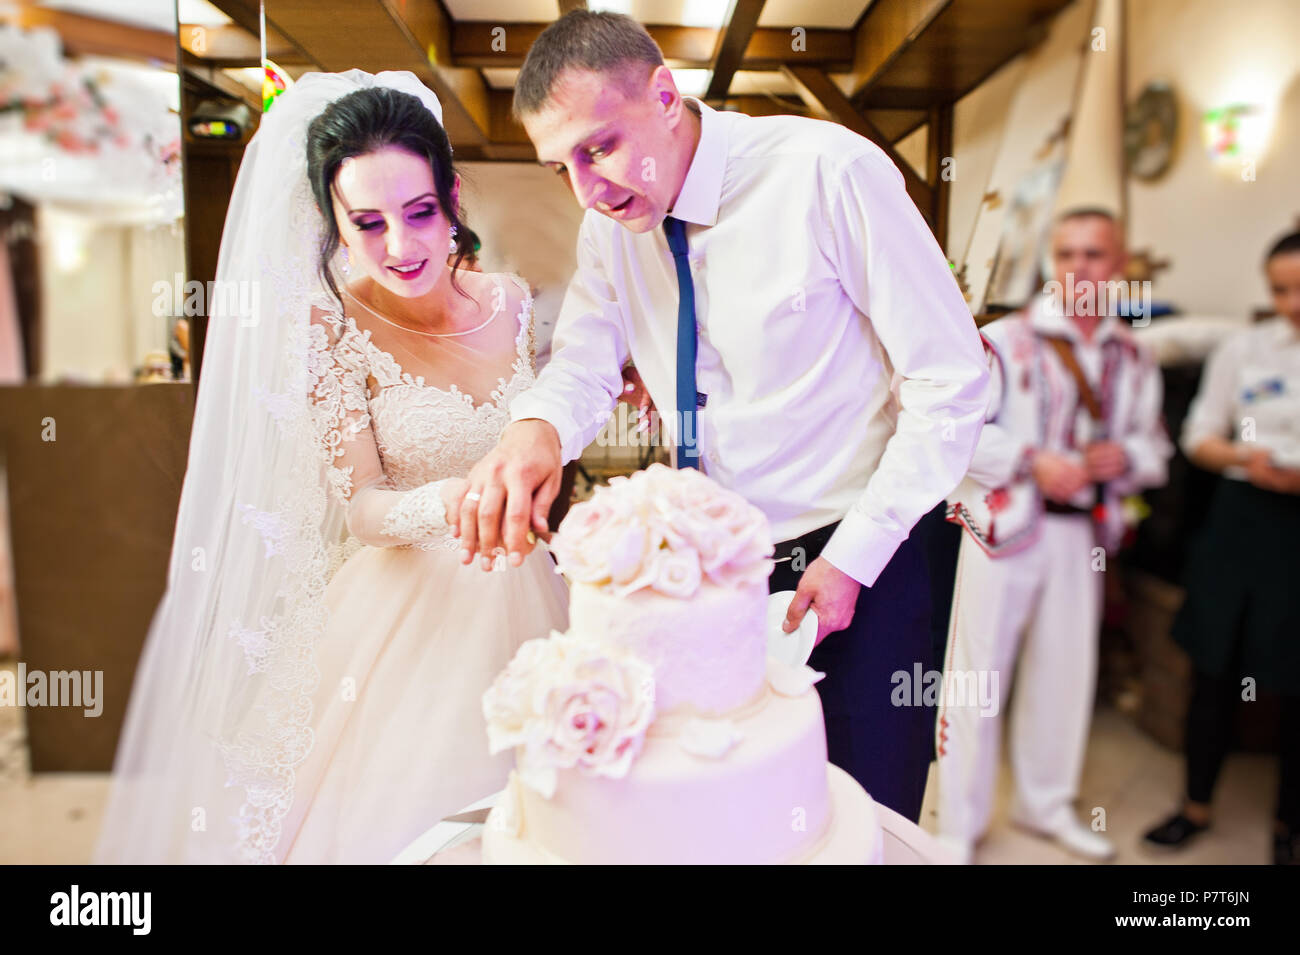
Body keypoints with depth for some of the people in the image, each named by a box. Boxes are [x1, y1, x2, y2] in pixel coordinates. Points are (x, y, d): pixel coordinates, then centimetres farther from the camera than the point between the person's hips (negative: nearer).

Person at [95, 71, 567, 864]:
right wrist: (446, 502, -34)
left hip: (517, 593, 4)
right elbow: (361, 508, -15)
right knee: (394, 813, 4)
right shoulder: (331, 328, -14)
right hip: (400, 611, -4)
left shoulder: (509, 299, -2)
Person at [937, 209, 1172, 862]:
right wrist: (1033, 461, -20)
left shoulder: (1133, 359, 10)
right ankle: (959, 823, 17)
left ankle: (1046, 803, 38)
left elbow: (1154, 446, 17)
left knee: (1065, 672, 16)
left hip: (1082, 535, 6)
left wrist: (1125, 455, -5)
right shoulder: (1005, 340, -8)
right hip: (1005, 528, -5)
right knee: (977, 673, 1)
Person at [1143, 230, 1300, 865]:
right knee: (1216, 671, 8)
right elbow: (1200, 437, 8)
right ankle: (1197, 805, 27)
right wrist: (1242, 457, -11)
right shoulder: (1244, 348, 5)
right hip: (1243, 520, 1)